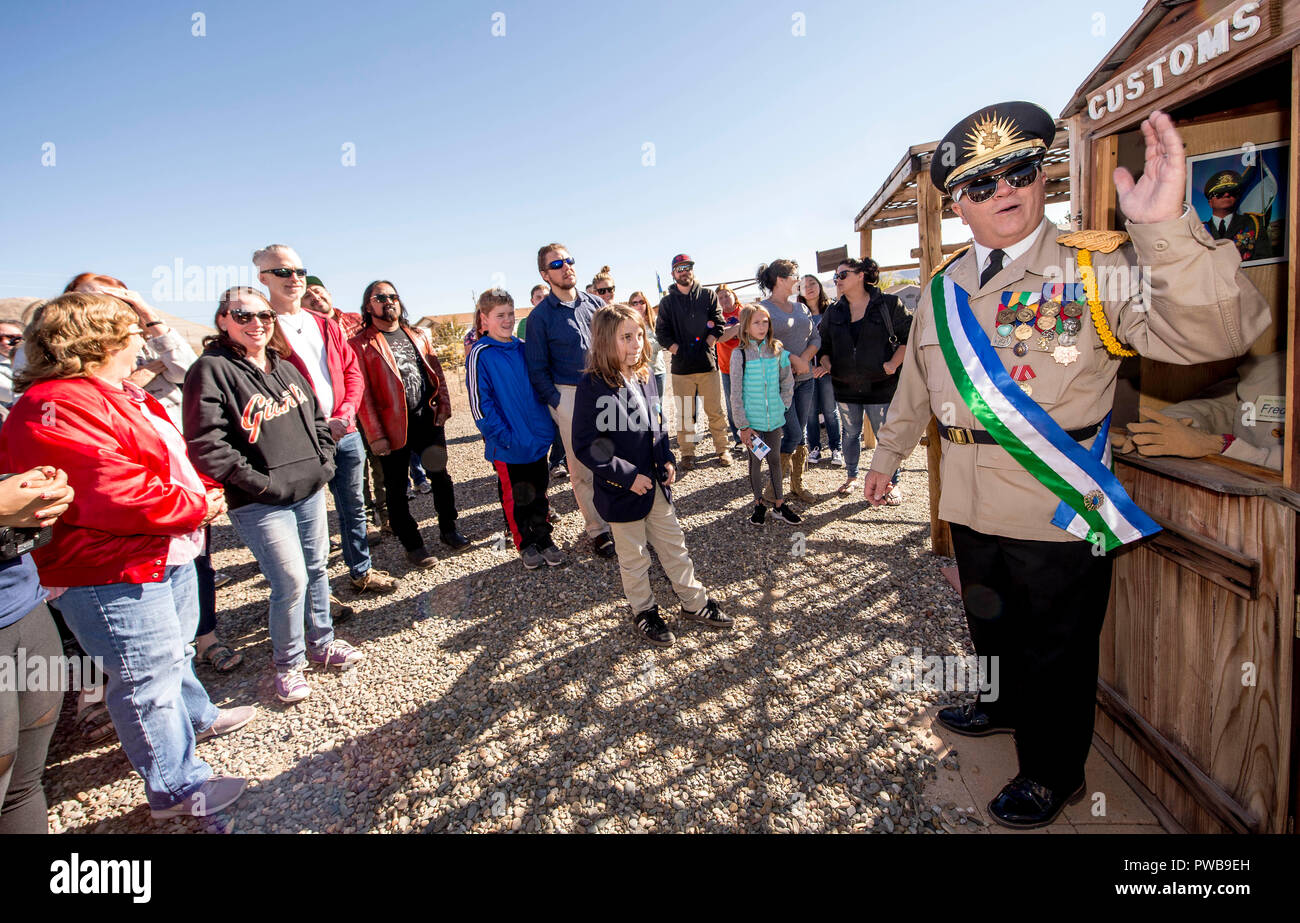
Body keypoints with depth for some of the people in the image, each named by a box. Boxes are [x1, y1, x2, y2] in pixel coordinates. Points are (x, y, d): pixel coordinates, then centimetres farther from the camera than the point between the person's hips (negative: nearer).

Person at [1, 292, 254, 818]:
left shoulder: (119, 394, 13)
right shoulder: (57, 407, -22)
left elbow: (169, 456, 20)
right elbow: (115, 494, -31)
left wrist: (204, 490, 3)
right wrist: (198, 507, -20)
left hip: (167, 556, 11)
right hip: (114, 577, -10)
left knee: (176, 651, 28)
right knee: (148, 676, 2)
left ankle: (195, 717, 50)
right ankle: (176, 788, 18)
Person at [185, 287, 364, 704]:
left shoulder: (286, 367, 12)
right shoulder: (211, 370, -10)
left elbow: (317, 417, 21)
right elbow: (206, 443, -17)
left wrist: (323, 461, 8)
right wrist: (259, 482, -17)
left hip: (310, 490, 7)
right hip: (260, 503, -7)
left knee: (317, 569, 16)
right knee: (292, 582, -6)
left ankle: (321, 642, 35)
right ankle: (287, 664, 17)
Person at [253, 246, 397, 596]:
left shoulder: (326, 325, 13)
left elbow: (352, 372, 11)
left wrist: (345, 415, -6)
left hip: (345, 434, 6)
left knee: (353, 507, 15)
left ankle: (362, 572, 31)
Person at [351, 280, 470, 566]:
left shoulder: (418, 335, 12)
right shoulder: (361, 344, -4)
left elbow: (435, 371, 14)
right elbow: (362, 393, -9)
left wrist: (443, 405, 0)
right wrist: (375, 435, -14)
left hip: (428, 419, 4)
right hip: (393, 427, -4)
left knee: (441, 476, 13)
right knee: (397, 489, 5)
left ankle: (448, 529, 31)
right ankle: (413, 545, 19)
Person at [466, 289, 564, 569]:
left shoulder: (524, 348, 7)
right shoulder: (480, 355, -10)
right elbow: (479, 402, -13)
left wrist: (549, 423, 8)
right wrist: (503, 436, -17)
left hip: (537, 438, 5)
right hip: (508, 446, -5)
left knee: (539, 491, 15)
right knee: (515, 496, 10)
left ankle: (543, 538, 30)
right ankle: (525, 543, 27)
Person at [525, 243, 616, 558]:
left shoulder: (593, 303, 9)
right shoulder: (540, 316, -2)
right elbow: (537, 369, -1)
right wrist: (557, 402, -9)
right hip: (569, 396, -3)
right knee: (582, 469, 1)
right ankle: (598, 530, 15)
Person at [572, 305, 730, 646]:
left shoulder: (643, 377, 2)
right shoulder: (592, 387, -19)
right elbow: (585, 446, -20)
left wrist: (666, 460, 2)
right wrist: (627, 475, -21)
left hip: (655, 484, 6)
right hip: (621, 490, -6)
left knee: (674, 544, 19)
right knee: (634, 557, 13)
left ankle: (694, 601, 36)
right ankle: (644, 612, 34)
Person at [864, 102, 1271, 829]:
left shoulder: (1098, 268, -11)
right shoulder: (943, 290, 5)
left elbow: (1219, 332, -25)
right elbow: (916, 388, 17)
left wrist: (1168, 227, -38)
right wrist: (888, 456, 24)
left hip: (1061, 514, -5)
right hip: (974, 509, 5)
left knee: (1055, 649, 13)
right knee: (991, 625, 25)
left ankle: (1054, 775, 38)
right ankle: (1006, 708, 55)